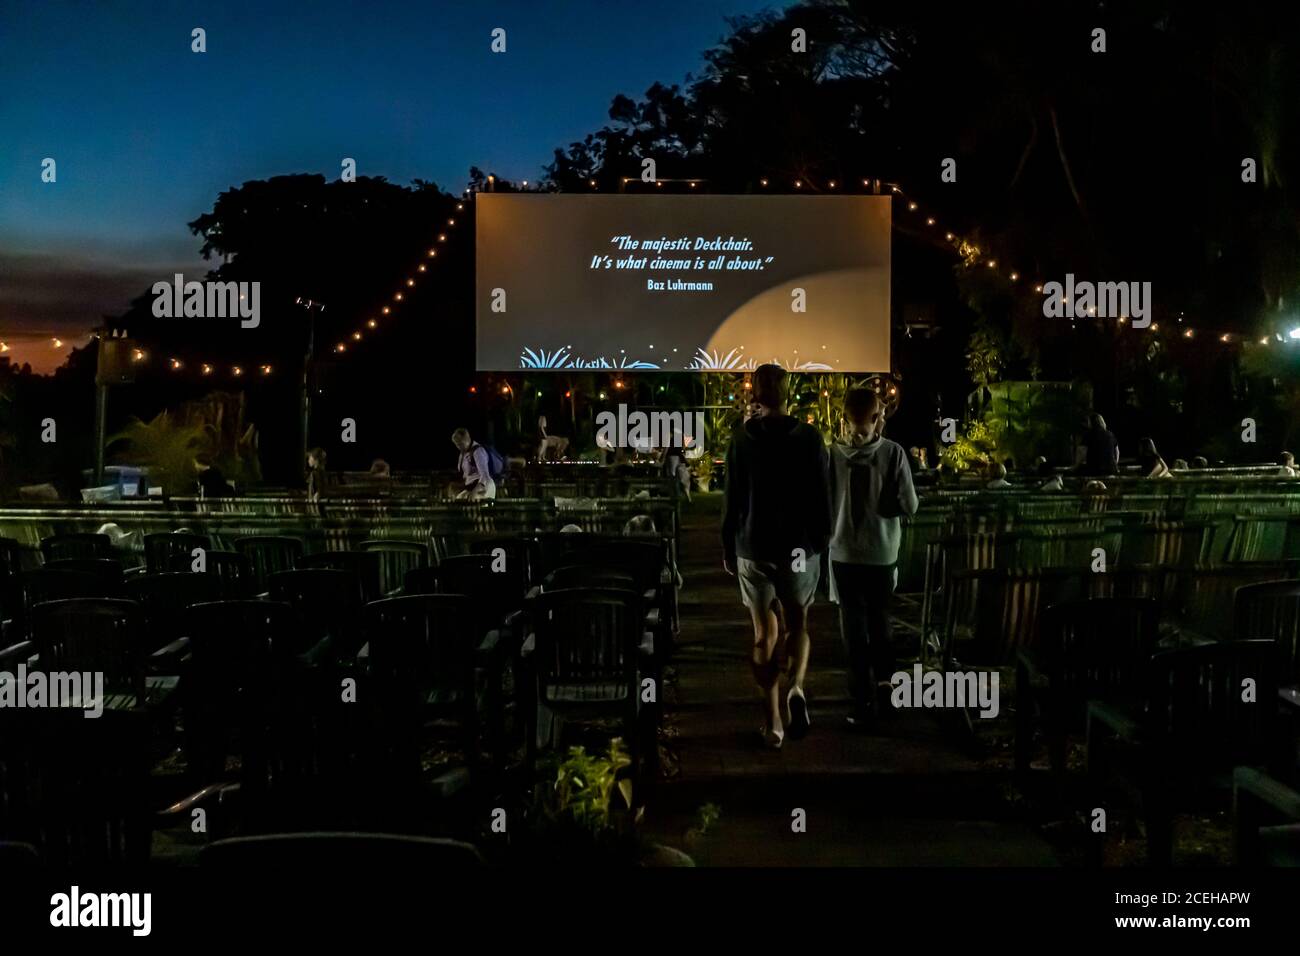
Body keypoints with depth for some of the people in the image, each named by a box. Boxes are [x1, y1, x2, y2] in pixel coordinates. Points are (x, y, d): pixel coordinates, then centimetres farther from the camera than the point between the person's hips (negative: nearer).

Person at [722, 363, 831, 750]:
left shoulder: (741, 438, -6)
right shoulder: (809, 437, -6)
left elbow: (731, 499, -4)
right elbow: (822, 496, -2)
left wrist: (728, 548, 7)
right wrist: (822, 540, 11)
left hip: (753, 547, 0)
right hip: (800, 545, 0)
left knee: (764, 632, 9)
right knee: (798, 620, 18)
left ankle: (774, 722, 8)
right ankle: (796, 687, -7)